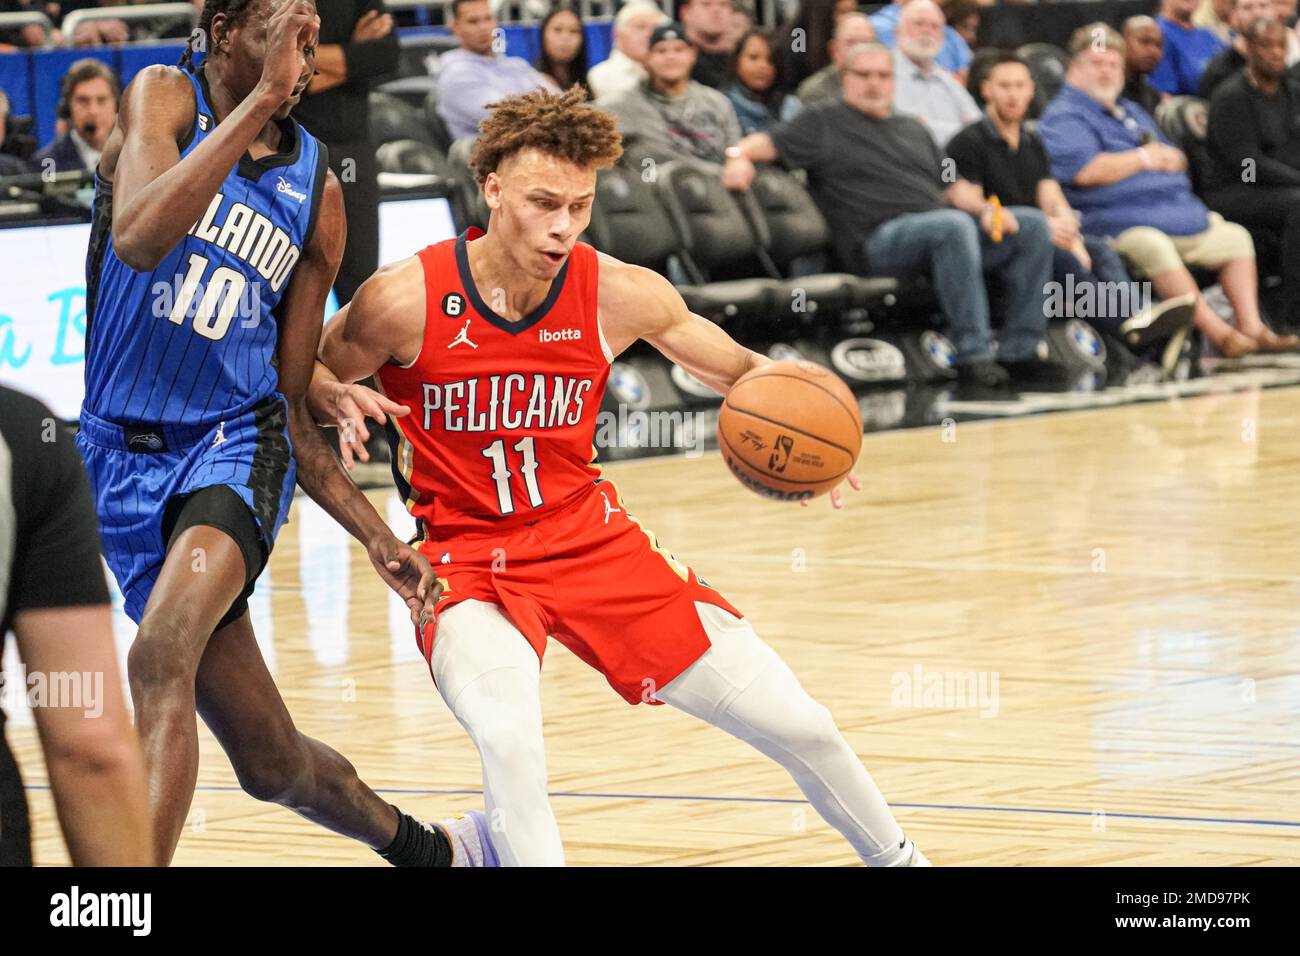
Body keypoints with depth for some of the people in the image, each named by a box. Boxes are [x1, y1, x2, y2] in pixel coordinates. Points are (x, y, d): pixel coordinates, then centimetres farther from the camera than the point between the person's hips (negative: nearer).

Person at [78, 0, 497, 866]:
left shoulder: (317, 193, 6)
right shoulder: (164, 99, -3)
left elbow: (290, 406, 12)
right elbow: (138, 238, -26)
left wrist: (379, 539, 5)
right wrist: (263, 98, -25)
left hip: (233, 445, 1)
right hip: (121, 452, 0)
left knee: (161, 663, -31)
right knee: (271, 763, 7)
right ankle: (425, 849, 34)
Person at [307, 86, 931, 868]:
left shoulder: (620, 296, -11)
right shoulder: (406, 301, -18)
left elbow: (741, 369, 4)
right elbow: (306, 376, -2)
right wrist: (340, 404, -26)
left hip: (589, 534, 3)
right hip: (466, 559, -3)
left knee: (797, 723, 5)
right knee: (509, 739, -36)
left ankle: (898, 859, 32)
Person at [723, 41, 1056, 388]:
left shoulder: (913, 129, 29)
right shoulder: (824, 122, 12)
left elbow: (951, 187, 28)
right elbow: (765, 143, 0)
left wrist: (984, 209, 7)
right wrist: (739, 157, -23)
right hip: (880, 239, -7)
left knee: (1032, 223, -9)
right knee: (954, 225, -37)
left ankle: (1018, 351, -13)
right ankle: (972, 356, -38)